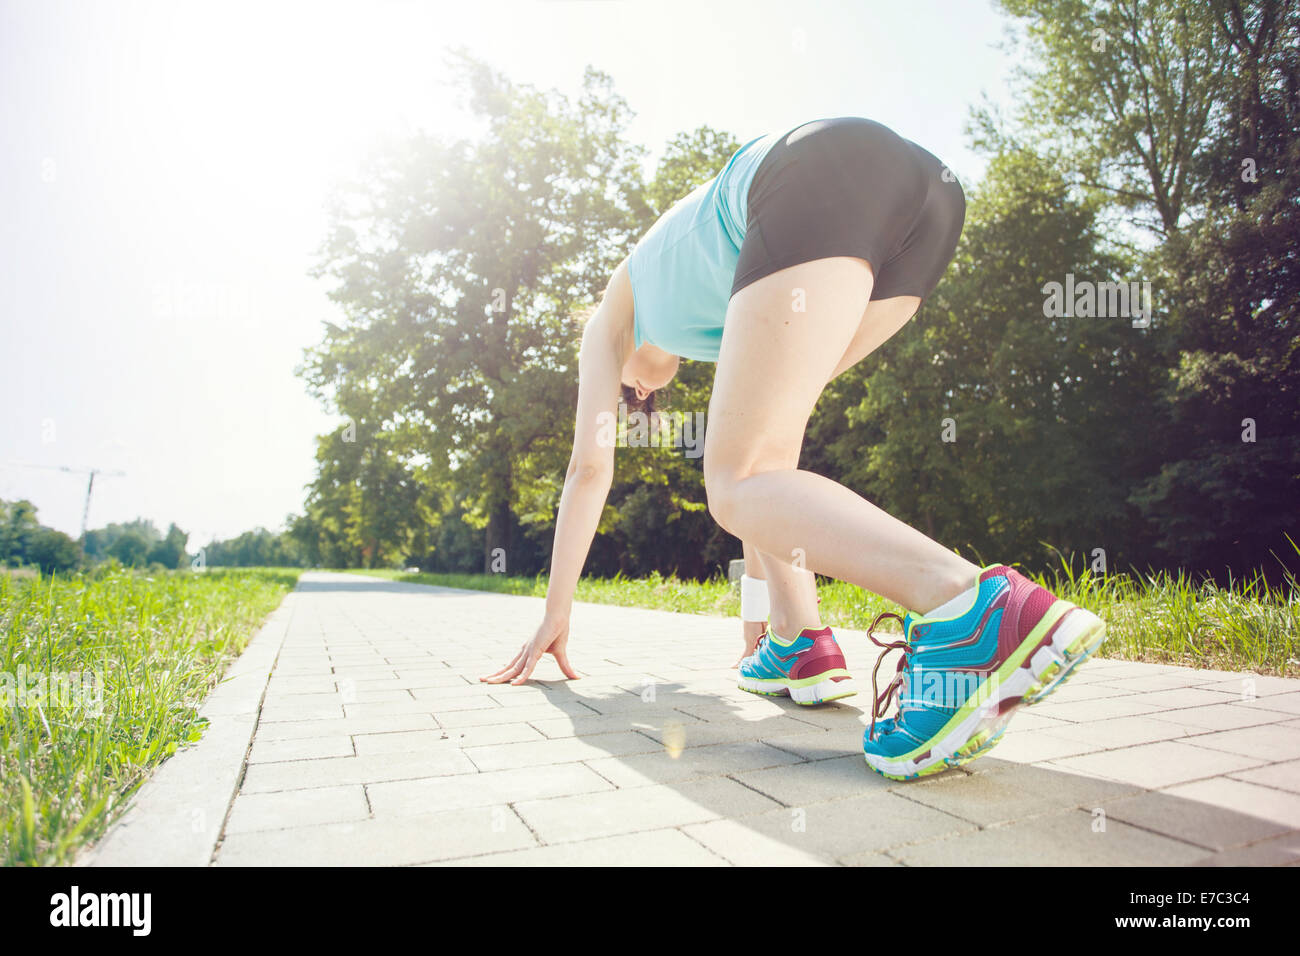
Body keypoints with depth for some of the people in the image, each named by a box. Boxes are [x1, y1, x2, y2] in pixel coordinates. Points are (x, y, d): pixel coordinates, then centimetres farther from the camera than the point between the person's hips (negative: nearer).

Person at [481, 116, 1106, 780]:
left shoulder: (608, 318, 28)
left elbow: (590, 465, 23)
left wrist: (556, 614, 29)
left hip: (819, 181, -7)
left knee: (738, 483, -8)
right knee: (763, 437, 21)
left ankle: (970, 609, -31)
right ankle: (799, 643, 11)